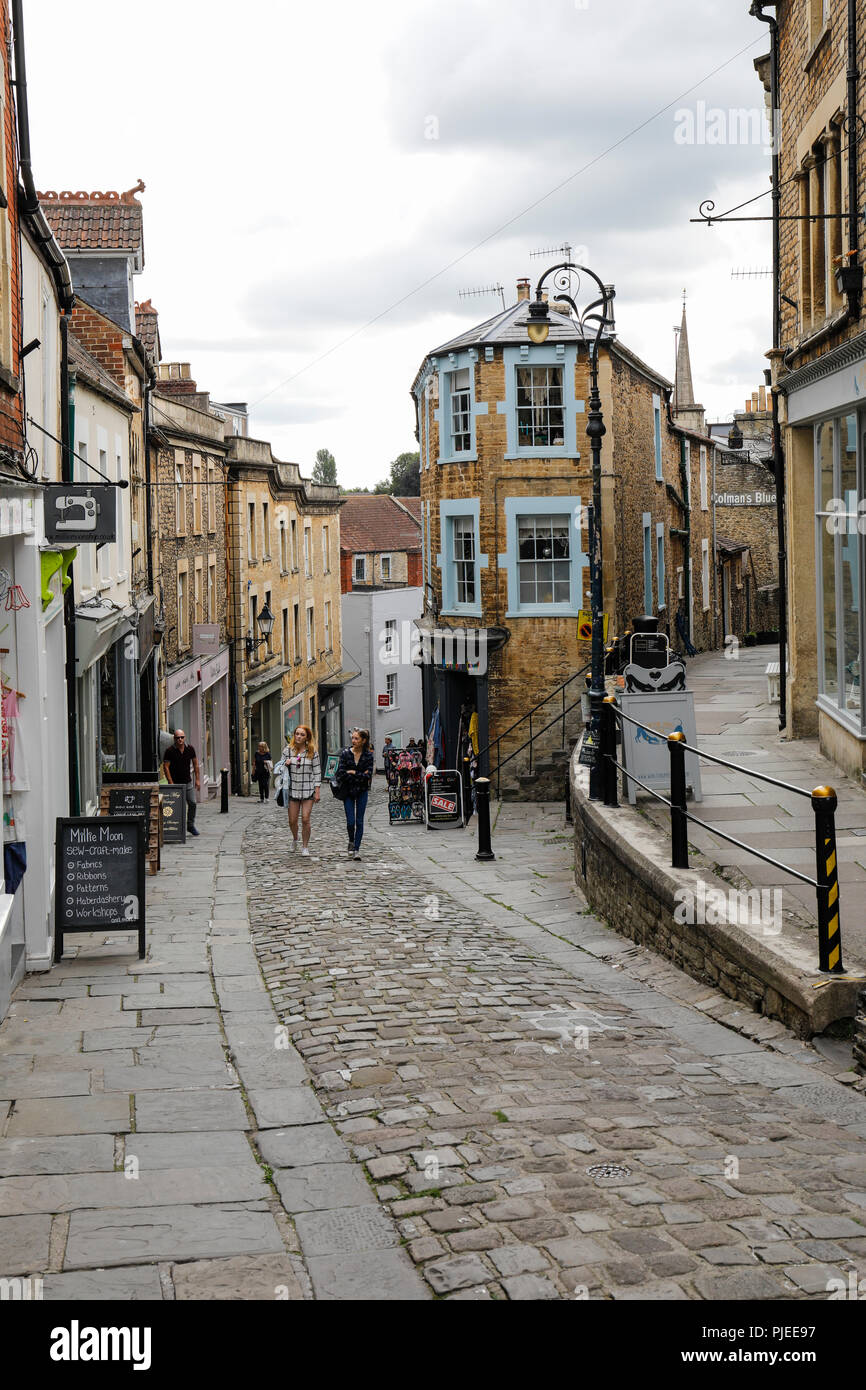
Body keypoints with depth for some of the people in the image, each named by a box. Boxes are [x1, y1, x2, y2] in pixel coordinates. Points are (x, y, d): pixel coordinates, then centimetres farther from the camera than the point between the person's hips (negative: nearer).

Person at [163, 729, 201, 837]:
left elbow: (195, 764, 11)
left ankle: (190, 825, 18)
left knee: (192, 803, 1)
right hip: (175, 783, -4)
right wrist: (171, 783, -14)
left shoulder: (190, 749, 2)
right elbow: (165, 767, -10)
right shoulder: (170, 751, -10)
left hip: (188, 782, 4)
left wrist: (197, 780, 7)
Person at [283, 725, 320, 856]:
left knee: (305, 820, -7)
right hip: (293, 790, 2)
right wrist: (286, 765, -11)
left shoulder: (312, 752, -1)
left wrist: (317, 791, -3)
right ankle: (295, 838, 36)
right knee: (292, 821, 5)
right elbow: (282, 769, 13)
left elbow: (317, 772, 1)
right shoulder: (288, 750, 3)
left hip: (308, 791, -2)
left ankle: (305, 846, 9)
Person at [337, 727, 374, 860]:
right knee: (350, 821, -5)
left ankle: (357, 849, 8)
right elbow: (340, 775, -13)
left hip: (362, 791, 0)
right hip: (348, 791, 0)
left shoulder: (368, 755, -5)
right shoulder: (345, 753, -6)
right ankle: (351, 841, 23)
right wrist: (360, 776, -15)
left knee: (359, 821, 1)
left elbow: (368, 776, -11)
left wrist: (353, 773, -14)